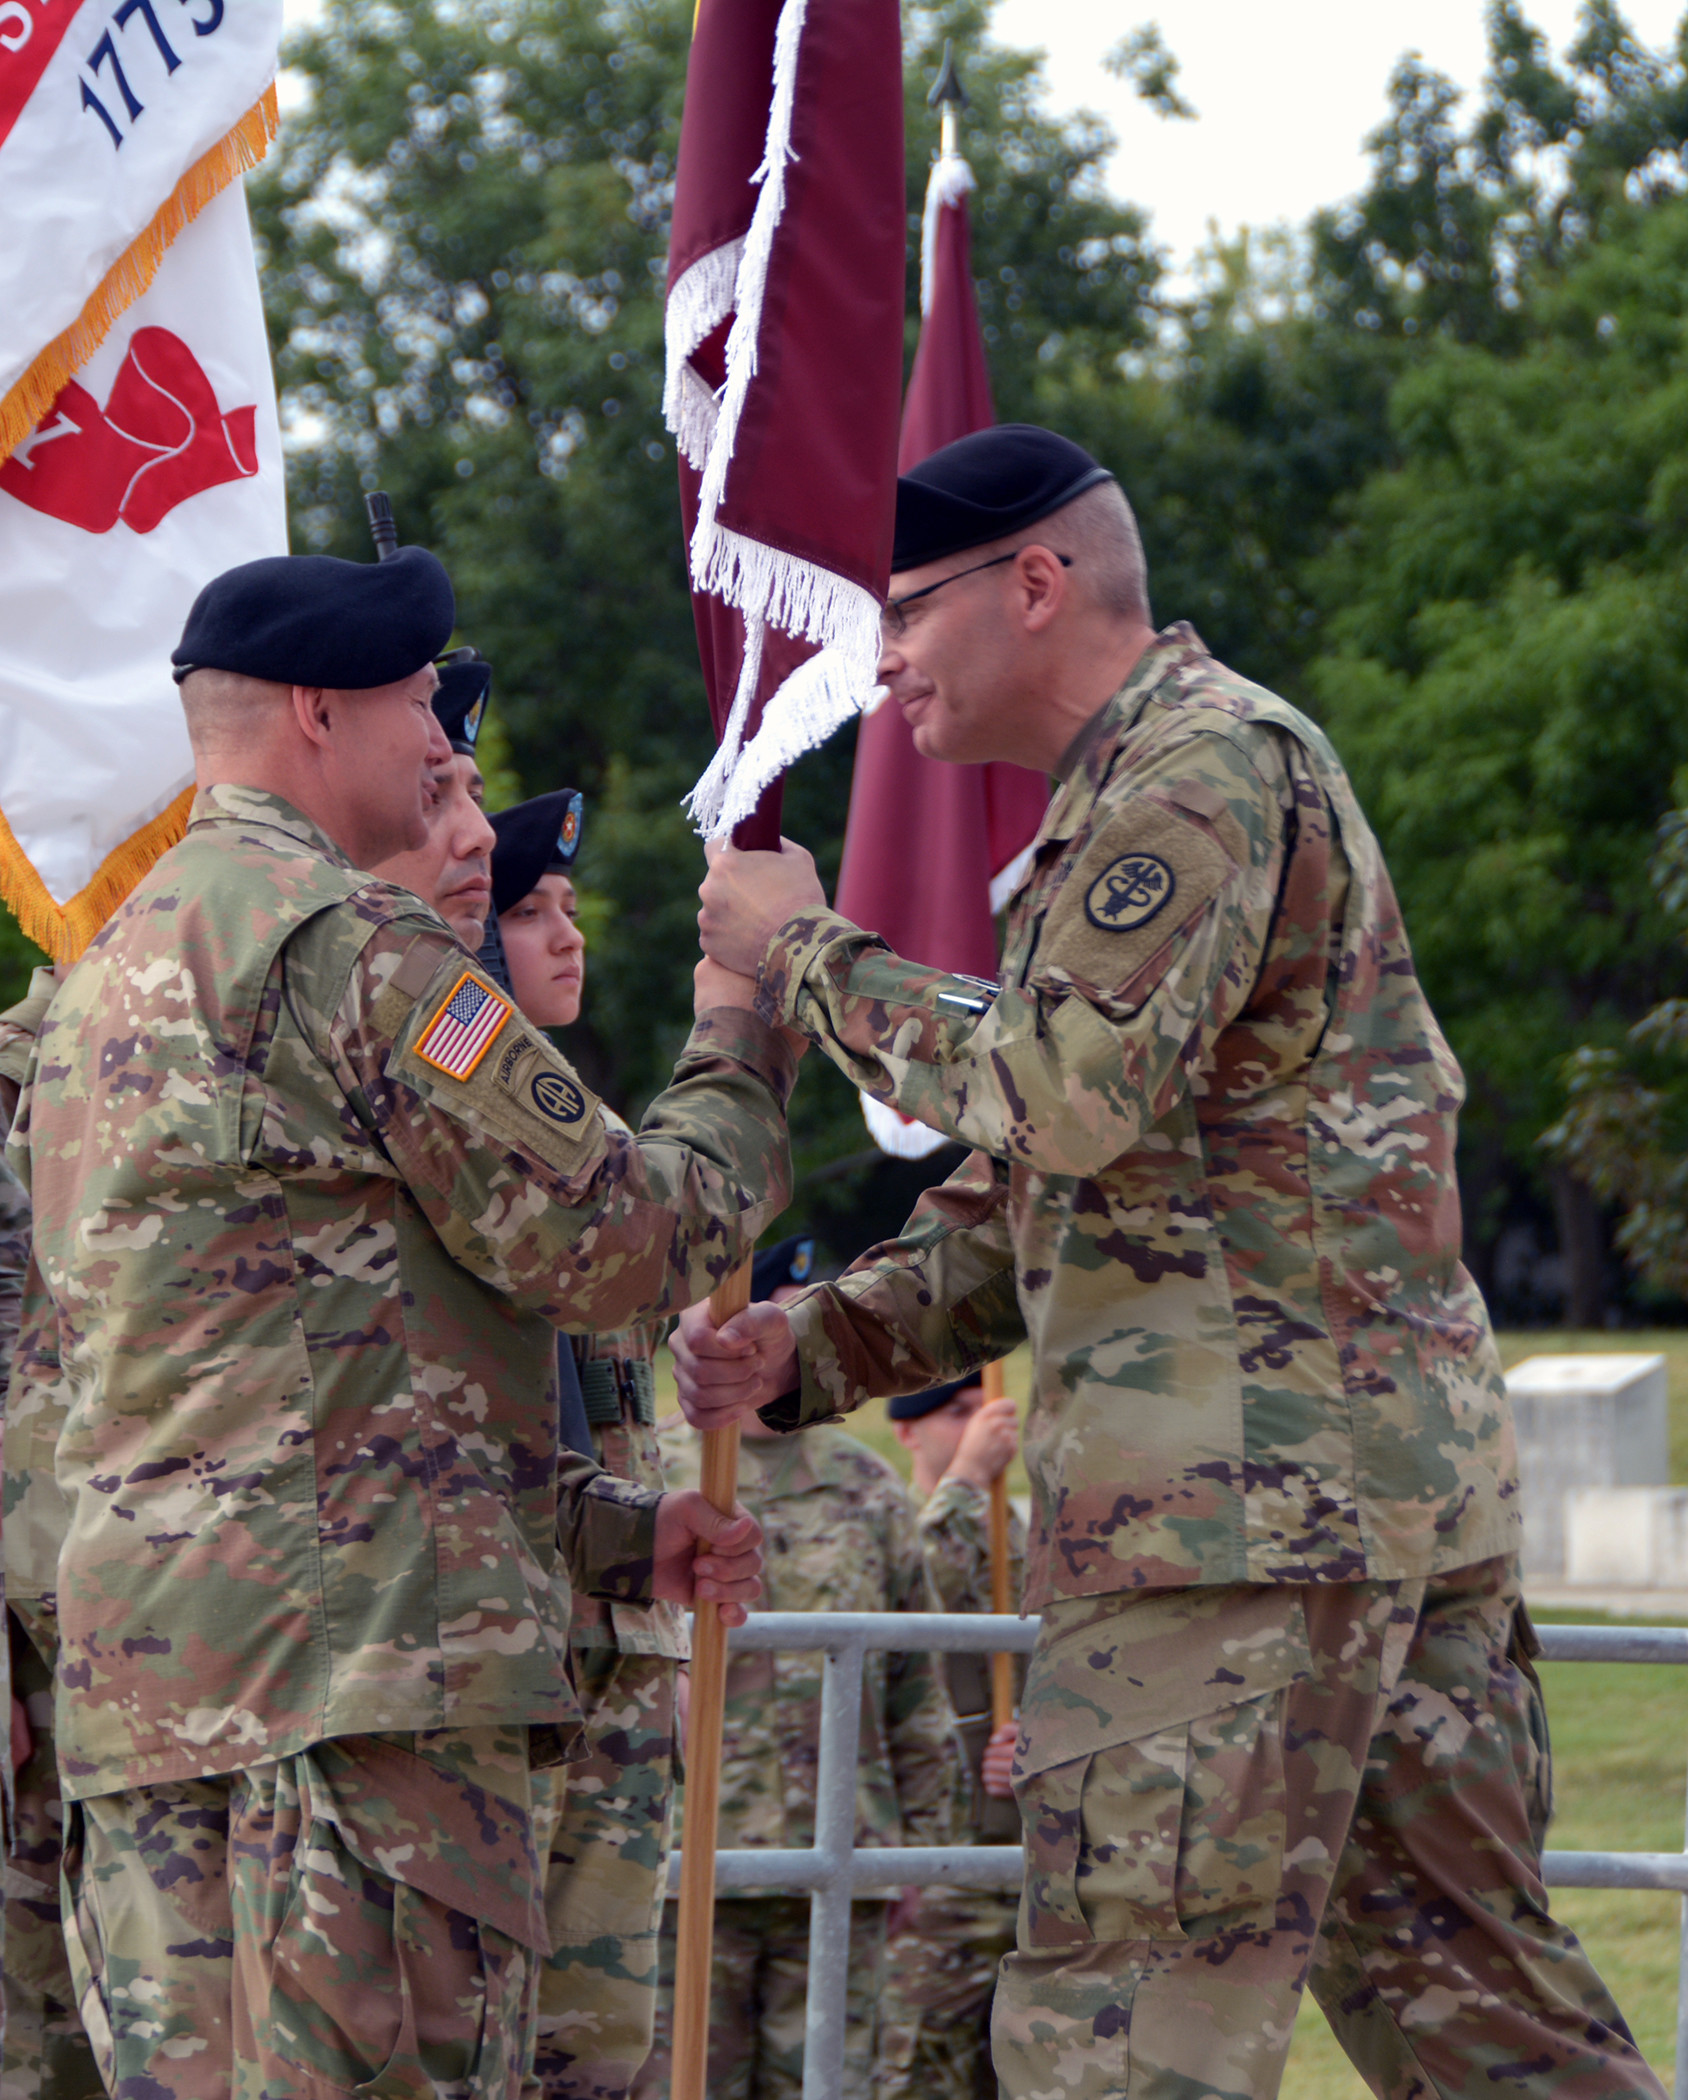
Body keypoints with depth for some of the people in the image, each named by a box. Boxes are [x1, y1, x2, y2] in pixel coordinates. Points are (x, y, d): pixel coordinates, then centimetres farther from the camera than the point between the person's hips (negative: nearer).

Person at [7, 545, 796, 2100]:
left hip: (136, 1679, 9)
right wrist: (741, 1061, 10)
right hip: (361, 1658, -9)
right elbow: (611, 1244, -8)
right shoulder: (348, 939, -7)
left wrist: (614, 1532, 23)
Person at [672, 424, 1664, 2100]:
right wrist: (809, 1351, 11)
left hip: (1255, 1500, -10)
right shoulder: (1123, 803, 25)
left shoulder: (1212, 760, -8)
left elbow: (1068, 1094, -20)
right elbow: (1023, 1210, 25)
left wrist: (808, 956, -7)